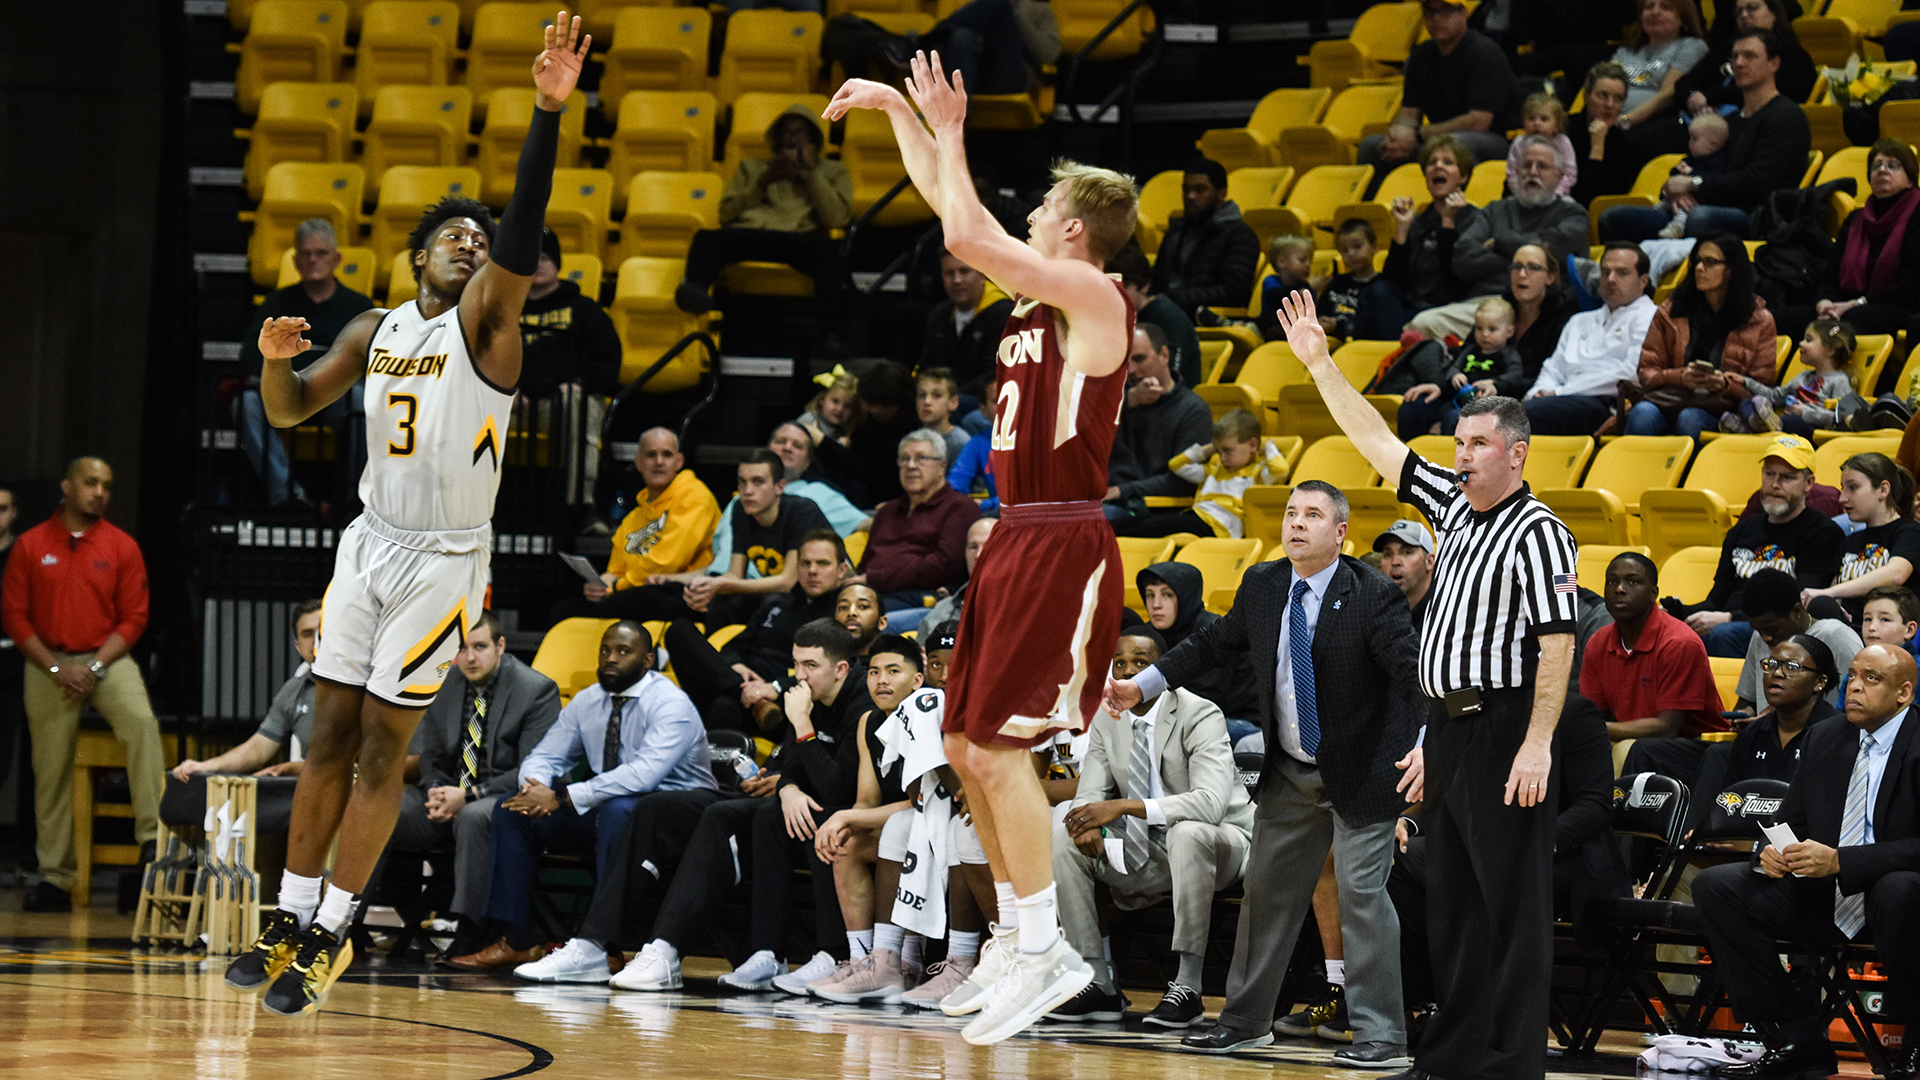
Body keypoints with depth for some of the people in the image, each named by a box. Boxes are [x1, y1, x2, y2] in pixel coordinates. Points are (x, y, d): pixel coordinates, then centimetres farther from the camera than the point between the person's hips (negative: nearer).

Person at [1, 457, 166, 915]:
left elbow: (133, 618, 2)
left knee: (142, 722, -29)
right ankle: (56, 878, 8)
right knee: (51, 771, 1)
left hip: (107, 659, 0)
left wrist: (97, 666, -11)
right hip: (48, 664, 1)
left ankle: (153, 834, -30)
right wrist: (56, 668, -8)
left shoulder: (121, 547, 4)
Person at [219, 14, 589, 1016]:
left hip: (443, 560, -5)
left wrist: (548, 112, -37)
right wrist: (276, 358, -12)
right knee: (328, 737, 7)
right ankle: (291, 920, 15)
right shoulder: (376, 330, 10)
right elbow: (288, 410, 12)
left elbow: (523, 232, -25)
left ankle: (331, 934, 4)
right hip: (370, 545, 5)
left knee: (381, 747, -3)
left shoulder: (485, 318, -7)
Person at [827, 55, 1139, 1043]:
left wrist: (950, 131, -9)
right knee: (968, 748, 12)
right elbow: (958, 214, 24)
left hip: (1062, 547, -10)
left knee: (998, 744, -13)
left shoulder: (1092, 295, -11)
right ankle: (1018, 937, 18)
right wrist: (897, 110, 21)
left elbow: (966, 234, -21)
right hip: (1017, 541, 10)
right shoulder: (1037, 291, 14)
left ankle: (1047, 951, -10)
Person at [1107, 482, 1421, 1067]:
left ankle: (1382, 1035, -5)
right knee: (1266, 889, 14)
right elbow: (1212, 643, 15)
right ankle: (1246, 1020, 28)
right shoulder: (1262, 586, 1)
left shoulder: (1373, 597, -17)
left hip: (1360, 772, -6)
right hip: (1289, 774, 6)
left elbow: (1415, 671, -24)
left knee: (1362, 892, -10)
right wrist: (1141, 686, 14)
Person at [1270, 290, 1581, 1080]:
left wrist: (1538, 742, -22)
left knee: (1514, 902, -7)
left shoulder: (1538, 532, -10)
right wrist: (1320, 365, 17)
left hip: (1504, 728, -9)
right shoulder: (1453, 506, 14)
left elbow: (1557, 642, -16)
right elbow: (1376, 441, 20)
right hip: (1448, 727, 9)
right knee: (1451, 897, 11)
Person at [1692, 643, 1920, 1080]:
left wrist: (1839, 861, -28)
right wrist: (1771, 851, -7)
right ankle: (1796, 1040, -7)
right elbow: (1792, 822, 18)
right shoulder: (1824, 740, 13)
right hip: (1822, 896, 7)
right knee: (1715, 886, -11)